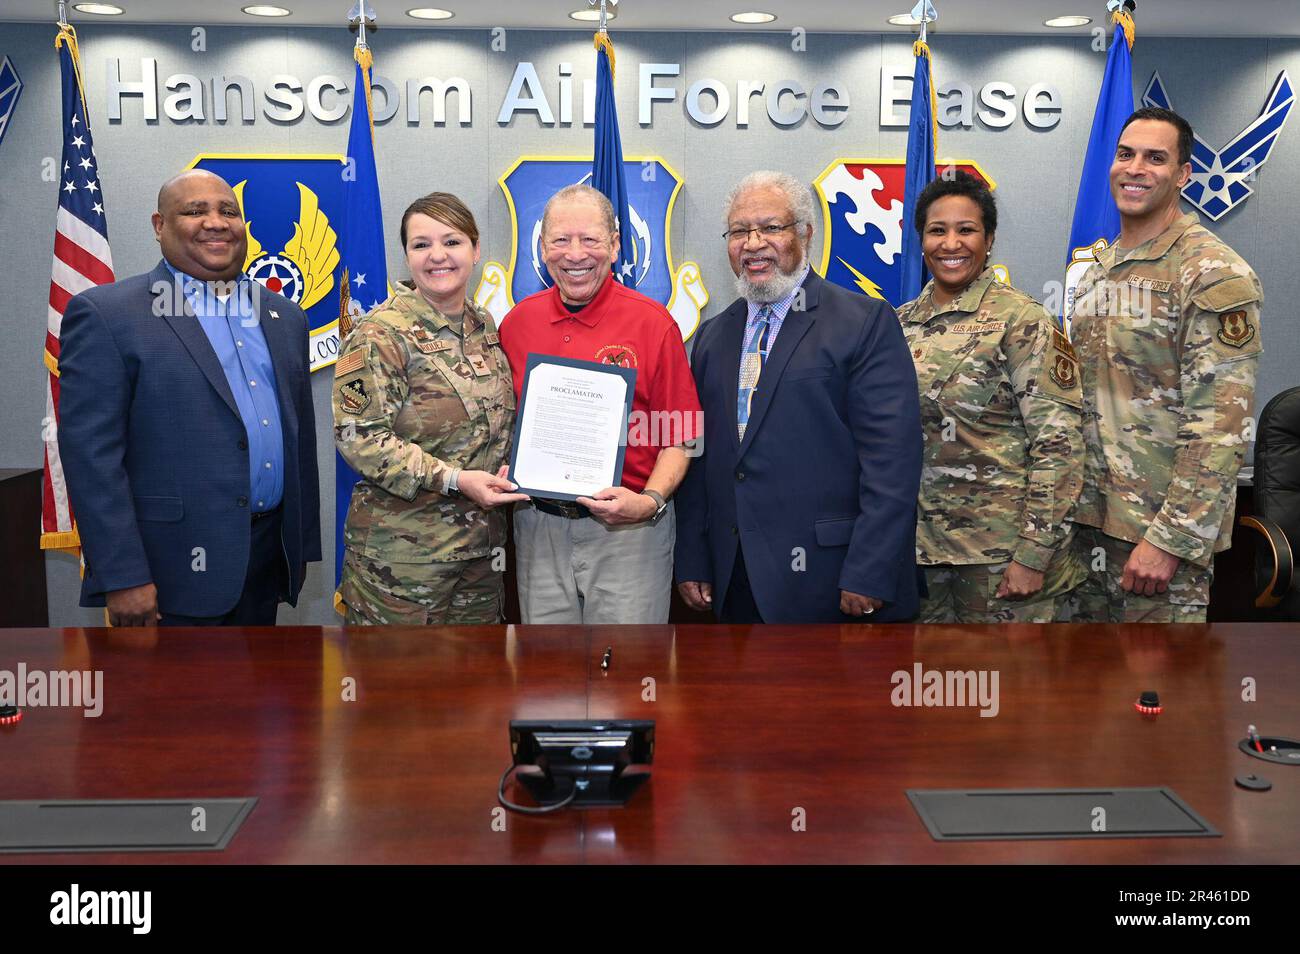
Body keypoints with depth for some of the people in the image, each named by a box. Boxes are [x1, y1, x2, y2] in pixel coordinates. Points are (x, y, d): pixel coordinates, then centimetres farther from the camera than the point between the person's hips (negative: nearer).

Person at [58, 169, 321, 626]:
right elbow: (92, 453, -12)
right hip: (173, 575, -5)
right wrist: (123, 578, -16)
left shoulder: (284, 316, 12)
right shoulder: (106, 314, -7)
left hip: (268, 559, 6)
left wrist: (304, 547, 13)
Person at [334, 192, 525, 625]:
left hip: (481, 541, 7)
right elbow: (359, 437, -18)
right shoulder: (380, 334, -12)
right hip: (403, 552, -7)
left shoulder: (483, 326, 10)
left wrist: (506, 473, 4)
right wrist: (455, 480, -22)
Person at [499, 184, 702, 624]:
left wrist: (650, 501, -20)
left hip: (629, 531, -3)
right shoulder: (517, 322, 5)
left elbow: (678, 437, -5)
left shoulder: (653, 323, -6)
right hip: (537, 525, 4)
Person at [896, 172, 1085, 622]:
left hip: (1001, 548, -5)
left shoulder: (1022, 320, -9)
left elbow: (1059, 442, -13)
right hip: (921, 543, 5)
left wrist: (1033, 555, -17)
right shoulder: (902, 323, 8)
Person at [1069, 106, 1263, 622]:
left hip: (1162, 526, -7)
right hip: (1089, 520, 7)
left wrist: (1169, 539, -22)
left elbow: (1222, 425, -18)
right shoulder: (1097, 271, 12)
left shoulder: (1215, 274, -12)